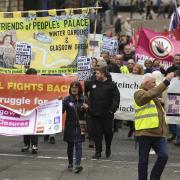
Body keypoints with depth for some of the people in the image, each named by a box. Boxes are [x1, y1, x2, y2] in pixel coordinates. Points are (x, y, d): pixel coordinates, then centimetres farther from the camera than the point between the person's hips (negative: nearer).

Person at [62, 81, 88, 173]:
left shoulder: (83, 99, 2)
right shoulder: (67, 99, -1)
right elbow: (61, 111, -10)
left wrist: (86, 108, -13)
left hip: (79, 126, -1)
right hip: (70, 126, 1)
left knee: (78, 145, -9)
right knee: (70, 145, 12)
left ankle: (78, 165, -18)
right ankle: (70, 163, 27)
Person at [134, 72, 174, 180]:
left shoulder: (154, 96, 20)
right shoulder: (139, 94, -6)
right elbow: (151, 94, -24)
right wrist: (166, 82, -28)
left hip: (159, 133, 6)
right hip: (145, 133, -6)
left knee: (164, 155, -9)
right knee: (144, 159, 3)